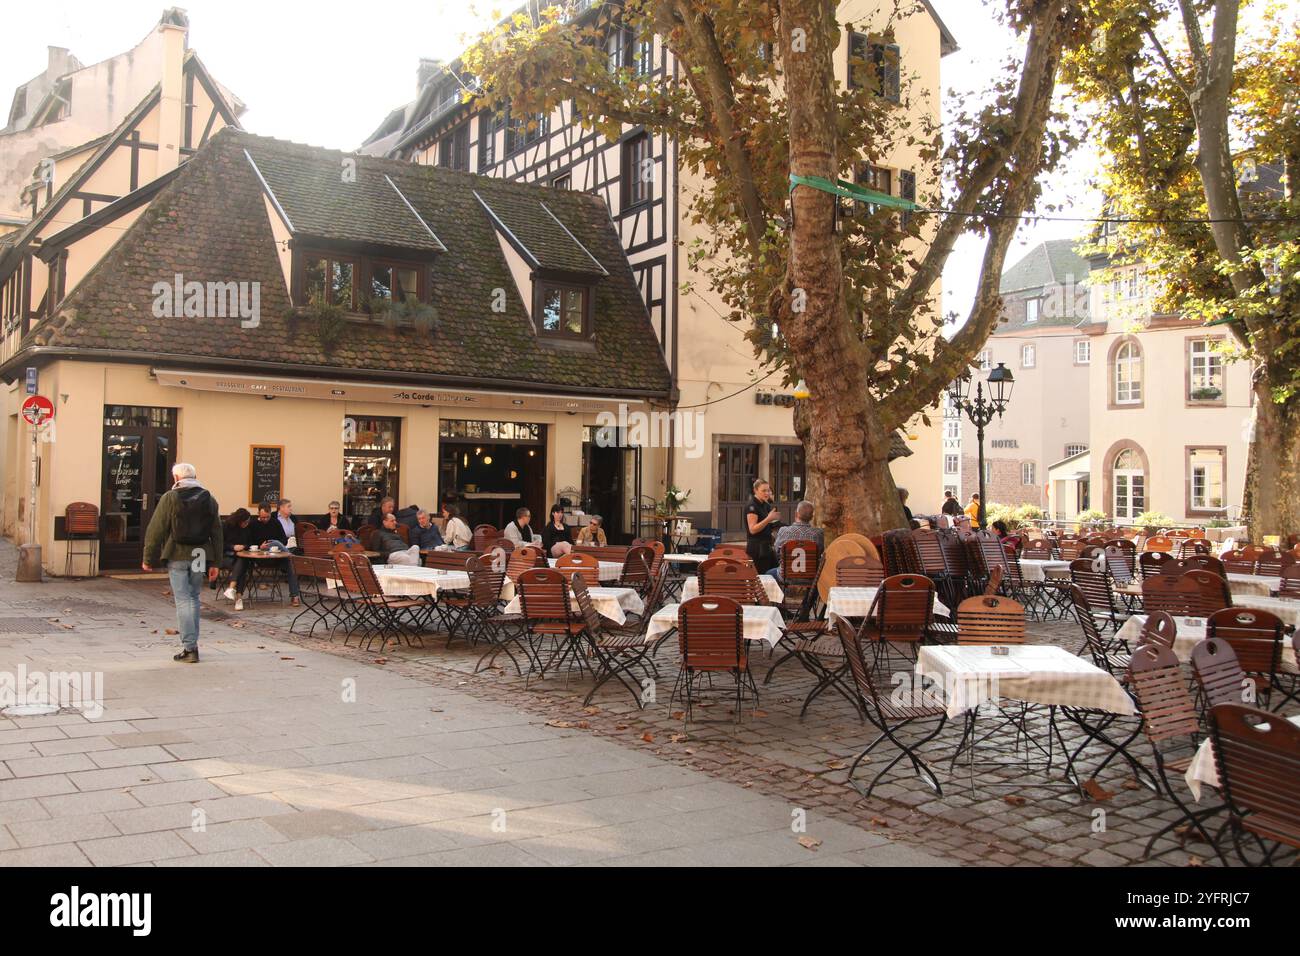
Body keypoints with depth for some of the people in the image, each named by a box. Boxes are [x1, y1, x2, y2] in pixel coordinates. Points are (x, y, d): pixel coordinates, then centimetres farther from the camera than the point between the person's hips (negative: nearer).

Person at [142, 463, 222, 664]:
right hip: (200, 556, 4)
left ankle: (190, 648, -4)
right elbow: (217, 533, 9)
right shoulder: (209, 499, 8)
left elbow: (155, 531, -6)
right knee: (194, 597, 16)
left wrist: (149, 559, 2)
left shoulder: (169, 498, -5)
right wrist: (215, 563, 12)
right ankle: (192, 643, 20)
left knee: (183, 600, -1)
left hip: (177, 556, -4)